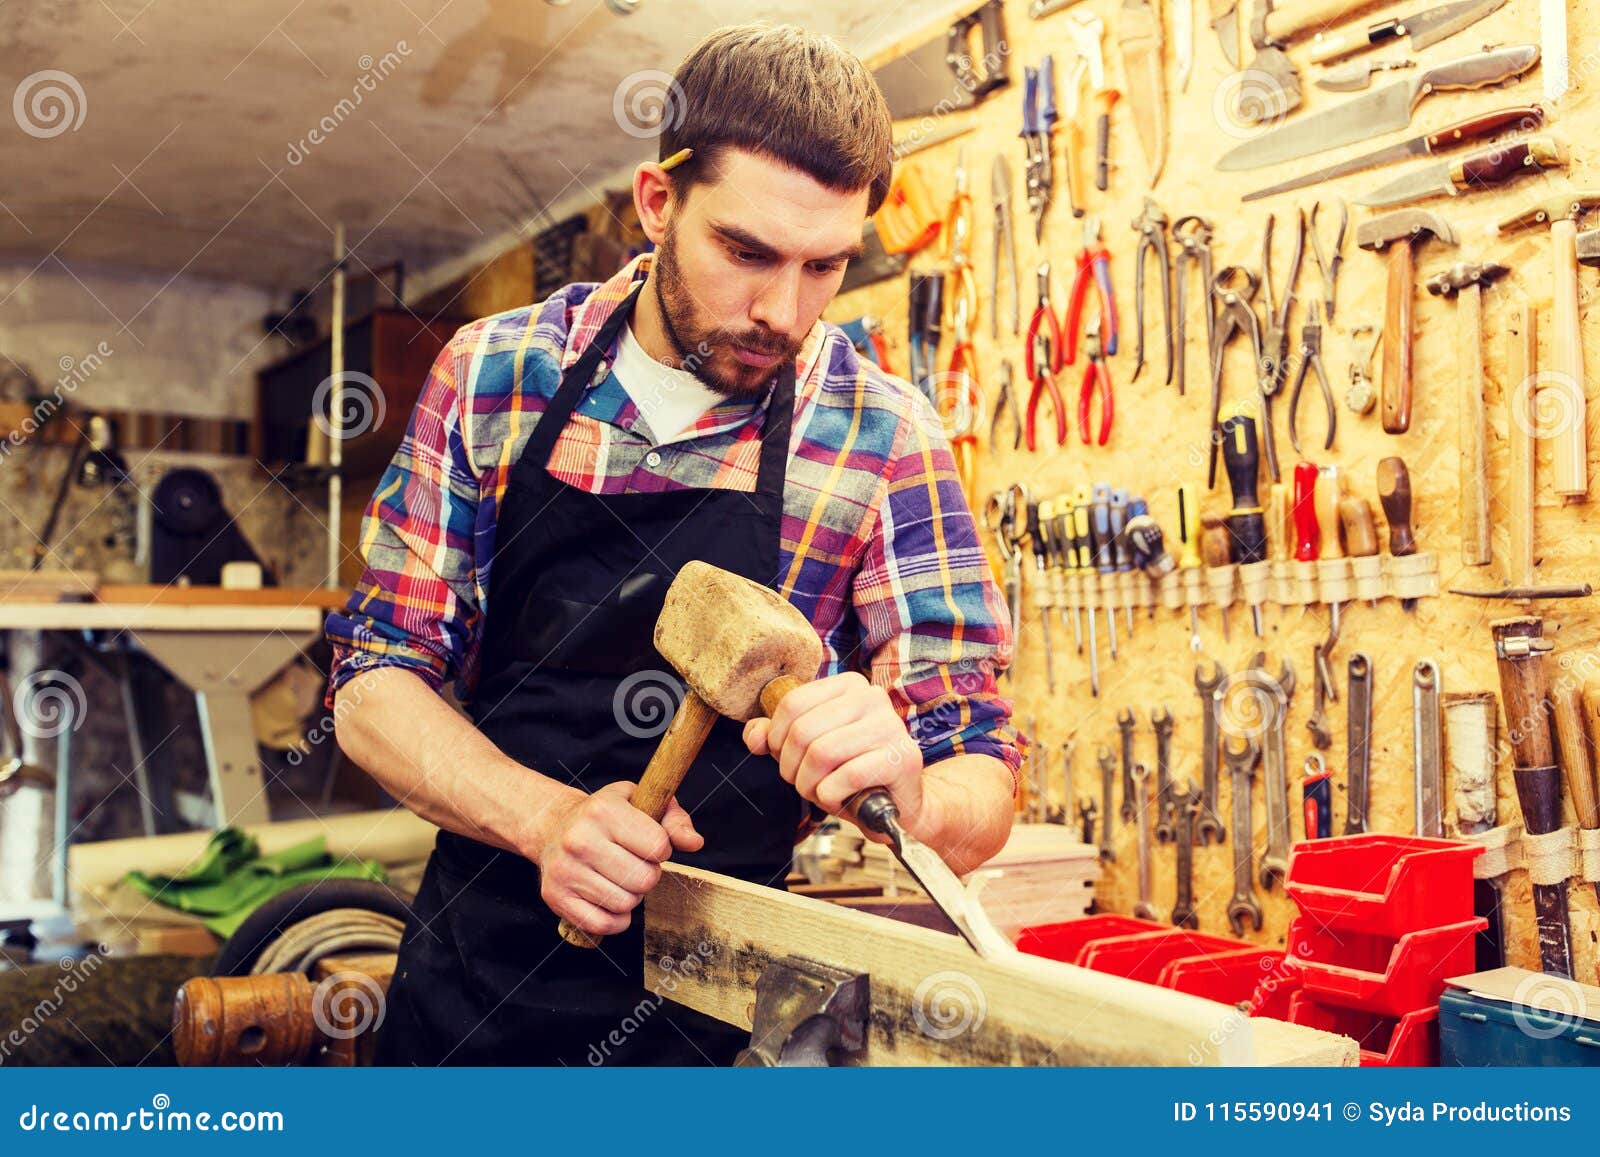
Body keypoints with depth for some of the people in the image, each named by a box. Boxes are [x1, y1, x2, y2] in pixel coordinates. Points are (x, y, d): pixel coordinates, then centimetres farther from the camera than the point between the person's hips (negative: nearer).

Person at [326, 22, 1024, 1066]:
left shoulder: (882, 440, -14)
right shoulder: (493, 373, -8)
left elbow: (982, 804, -13)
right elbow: (375, 684, -7)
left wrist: (906, 797, -36)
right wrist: (547, 816, -25)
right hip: (468, 979, 2)